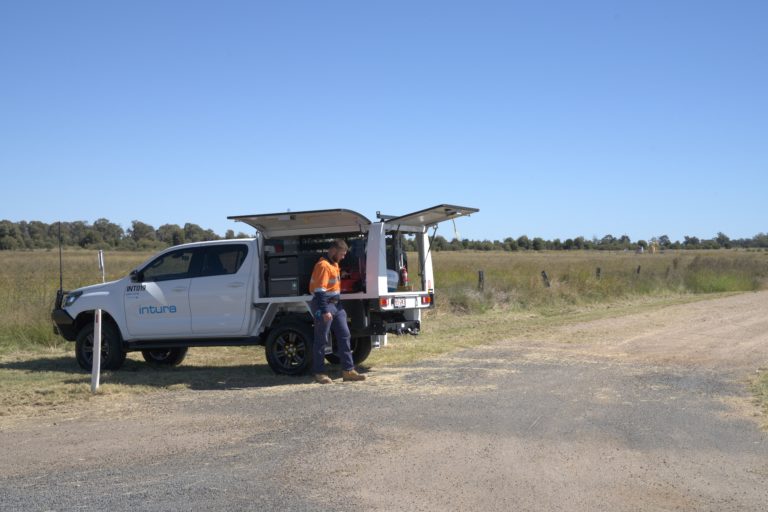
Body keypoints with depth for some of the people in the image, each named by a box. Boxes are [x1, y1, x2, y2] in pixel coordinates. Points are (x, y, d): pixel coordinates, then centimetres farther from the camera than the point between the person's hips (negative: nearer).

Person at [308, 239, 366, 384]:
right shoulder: (323, 265, -17)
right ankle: (319, 373, 6)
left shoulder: (334, 264, 14)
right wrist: (324, 311, -26)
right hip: (324, 305, -10)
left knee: (344, 336, 7)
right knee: (321, 340, -1)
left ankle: (348, 370, 10)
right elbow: (319, 290, -22)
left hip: (336, 304, 10)